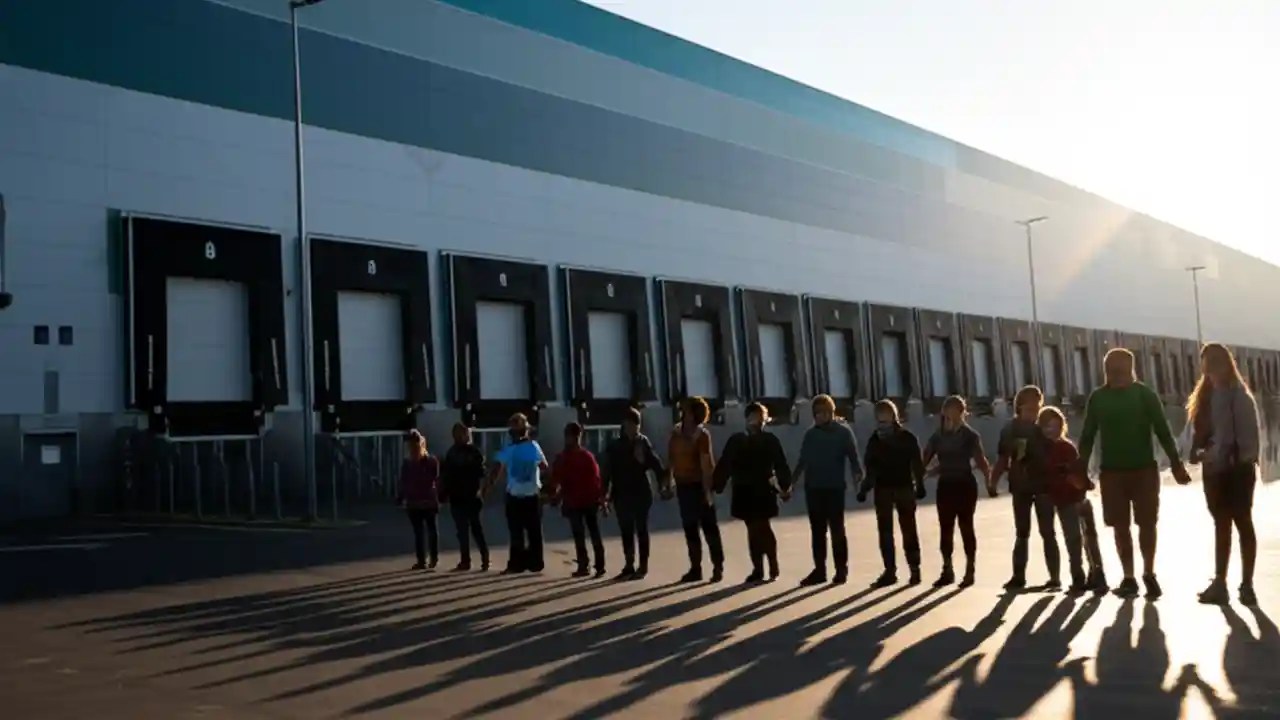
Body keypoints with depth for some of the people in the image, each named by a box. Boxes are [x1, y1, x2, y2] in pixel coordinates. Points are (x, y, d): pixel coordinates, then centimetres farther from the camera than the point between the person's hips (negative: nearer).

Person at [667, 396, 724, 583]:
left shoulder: (702, 435, -11)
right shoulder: (676, 432, 6)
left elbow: (706, 465, -16)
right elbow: (670, 458, 9)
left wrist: (707, 491, -20)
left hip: (699, 485, -6)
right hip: (683, 485, 6)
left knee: (709, 527, 0)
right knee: (690, 528, 10)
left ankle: (718, 568, 6)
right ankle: (695, 568, 17)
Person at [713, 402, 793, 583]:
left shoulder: (770, 440, -2)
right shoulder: (736, 440, 3)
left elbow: (781, 465, -2)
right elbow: (724, 465, 2)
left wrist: (785, 486, -7)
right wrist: (717, 486, -3)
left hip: (764, 491, -3)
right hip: (745, 492, 3)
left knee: (762, 529, -4)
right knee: (754, 530, 9)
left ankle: (773, 568, 8)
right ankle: (758, 570, 14)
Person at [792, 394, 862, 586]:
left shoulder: (844, 432, -2)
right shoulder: (810, 434, 9)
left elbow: (853, 457, -6)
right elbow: (803, 460, 13)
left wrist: (857, 476, -23)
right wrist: (792, 482, 8)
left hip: (835, 488, -4)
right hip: (813, 488, 4)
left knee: (837, 529, 1)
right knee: (817, 530, 8)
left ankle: (841, 570, 9)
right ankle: (819, 570, 14)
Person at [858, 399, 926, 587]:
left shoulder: (907, 437, -4)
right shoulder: (875, 440, 3)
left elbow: (917, 464, -2)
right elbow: (871, 467, 6)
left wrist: (919, 485, -5)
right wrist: (865, 488, 0)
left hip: (904, 487, -3)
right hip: (883, 489, 3)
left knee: (908, 530, 3)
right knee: (885, 532, 4)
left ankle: (915, 568, 13)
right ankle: (890, 571, 9)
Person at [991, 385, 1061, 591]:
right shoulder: (1010, 429, 5)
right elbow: (1004, 459, 4)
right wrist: (994, 481, -6)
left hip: (1043, 485, -3)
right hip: (1020, 486, 3)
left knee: (1047, 532, -1)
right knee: (1022, 533, 10)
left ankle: (1055, 577, 3)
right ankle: (1018, 576, 15)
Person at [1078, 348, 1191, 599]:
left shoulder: (1145, 394, -3)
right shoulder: (1097, 398, 2)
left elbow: (1162, 431, -3)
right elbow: (1087, 436, 6)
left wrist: (1176, 464, -9)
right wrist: (1081, 469, 1)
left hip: (1144, 468, -1)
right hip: (1111, 471, 1)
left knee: (1147, 523, 1)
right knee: (1120, 526, 4)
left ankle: (1149, 574, 19)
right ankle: (1129, 578, 13)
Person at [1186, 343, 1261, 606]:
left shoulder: (1240, 396, -8)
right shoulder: (1205, 395, 12)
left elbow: (1249, 433, -13)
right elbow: (1199, 432, 11)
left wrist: (1243, 458, -21)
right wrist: (1198, 452, -5)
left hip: (1237, 469, -6)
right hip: (1215, 470, 7)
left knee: (1242, 524, 0)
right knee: (1221, 525, 10)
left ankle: (1247, 585, 7)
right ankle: (1219, 583, 15)